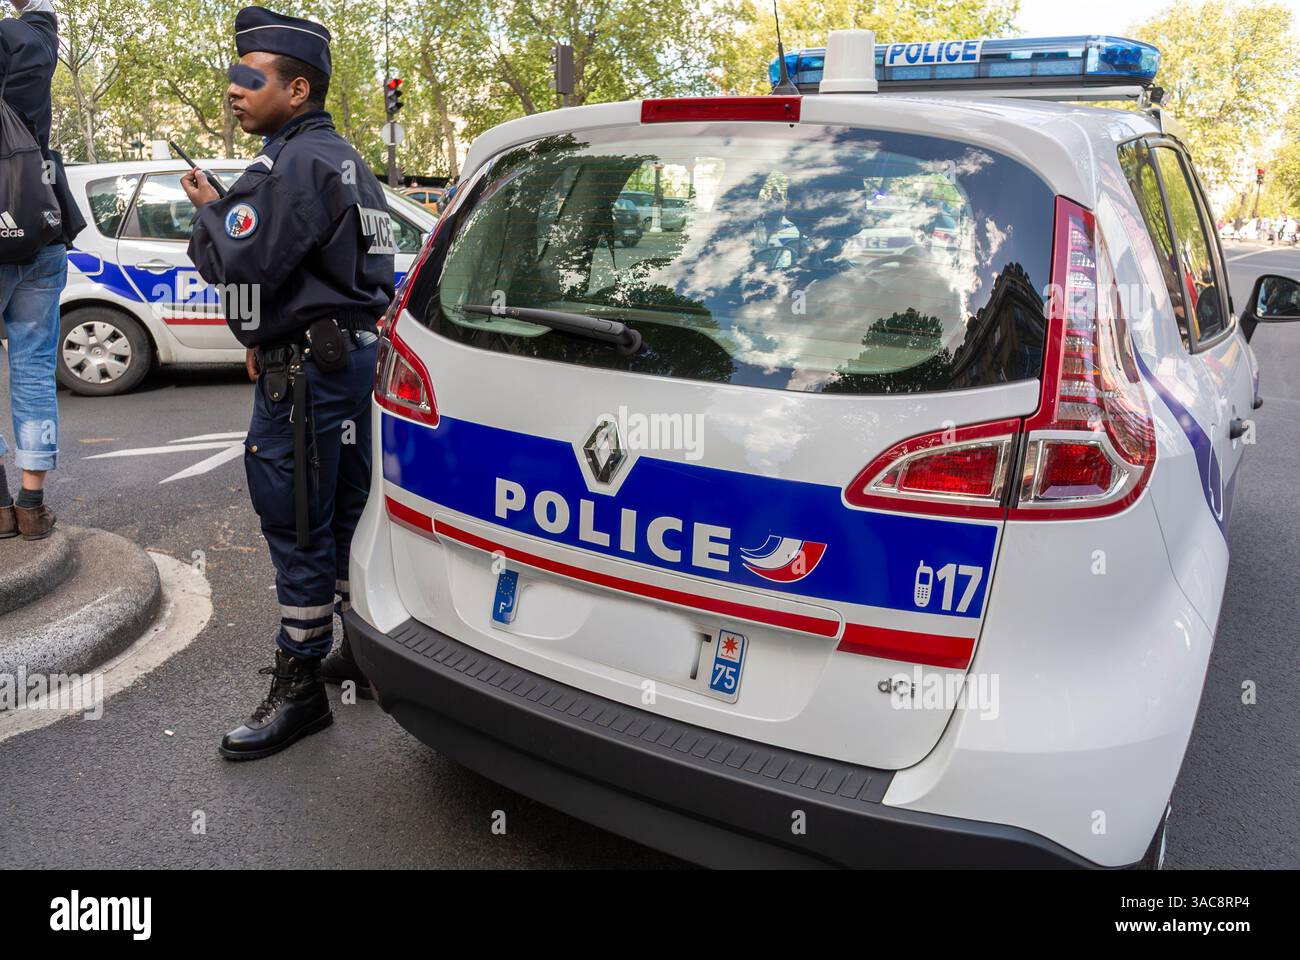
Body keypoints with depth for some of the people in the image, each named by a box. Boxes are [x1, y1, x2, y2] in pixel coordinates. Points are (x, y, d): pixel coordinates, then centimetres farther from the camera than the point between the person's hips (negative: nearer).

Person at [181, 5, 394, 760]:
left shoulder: (296, 163, -16)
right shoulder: (344, 159, 18)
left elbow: (242, 264, -22)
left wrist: (209, 208, -3)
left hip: (308, 372, -10)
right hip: (355, 354, 10)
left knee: (299, 529, -3)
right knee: (348, 516, 17)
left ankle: (299, 691, 8)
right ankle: (367, 652, 30)